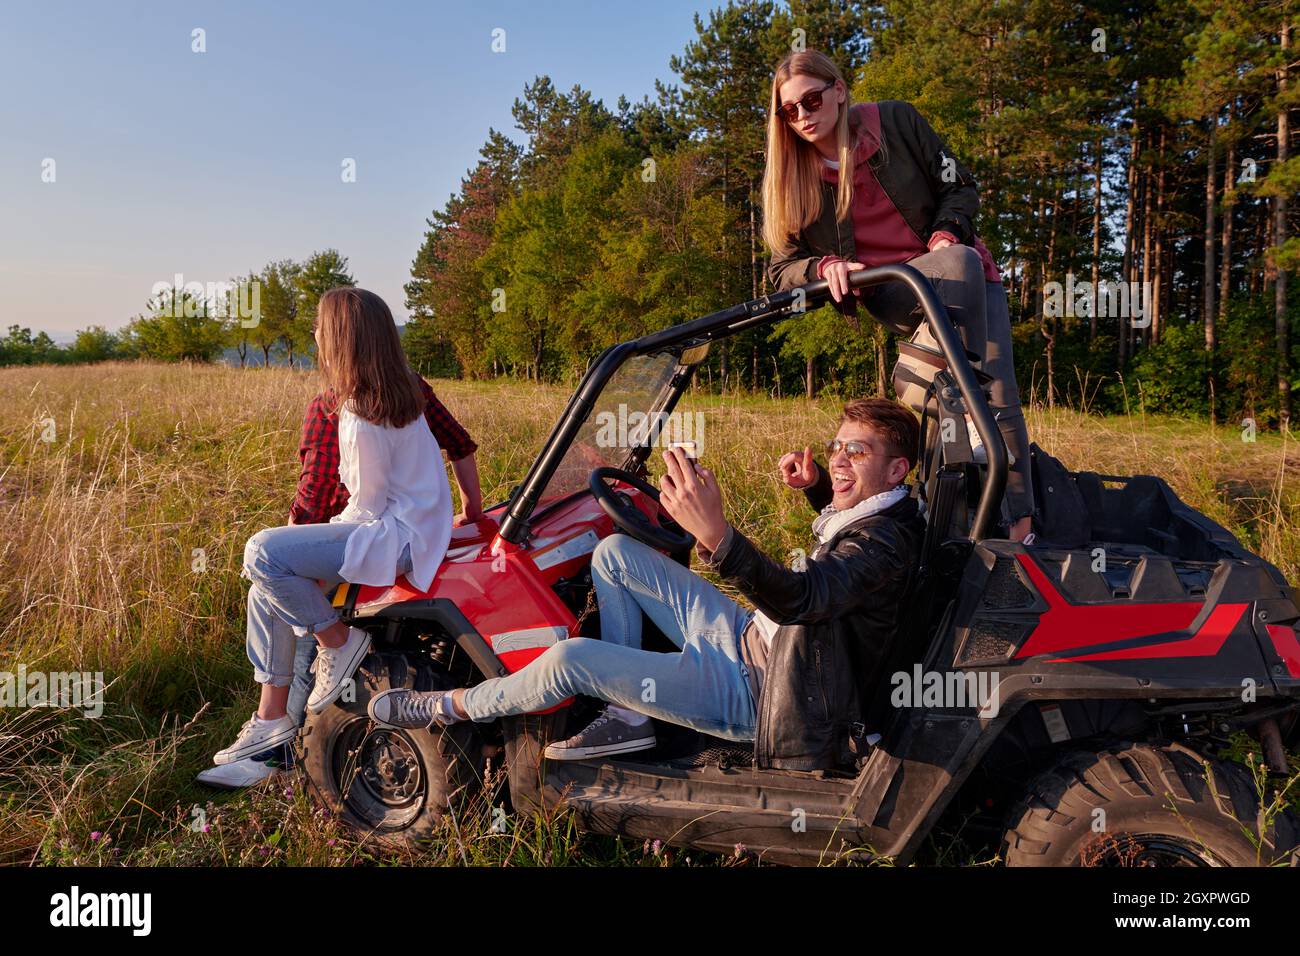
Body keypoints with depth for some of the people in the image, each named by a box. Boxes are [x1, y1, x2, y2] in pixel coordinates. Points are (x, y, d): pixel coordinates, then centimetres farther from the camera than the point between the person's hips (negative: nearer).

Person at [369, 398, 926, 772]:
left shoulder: (886, 543, -25)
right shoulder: (865, 509, 4)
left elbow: (799, 598, -45)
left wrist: (715, 536, -61)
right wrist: (814, 485, 9)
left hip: (751, 692, -10)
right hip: (747, 639, 10)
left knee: (567, 660, -20)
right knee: (614, 553, 8)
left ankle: (451, 707, 9)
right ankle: (628, 715, 6)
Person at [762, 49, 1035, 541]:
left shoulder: (896, 121, -3)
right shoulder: (790, 178, -3)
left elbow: (960, 186, 5)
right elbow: (782, 269, -4)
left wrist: (946, 232, -16)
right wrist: (824, 267, -25)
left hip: (970, 278, 1)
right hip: (888, 293, -1)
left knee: (1001, 399, -16)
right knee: (960, 264, -36)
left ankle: (1019, 529, -11)